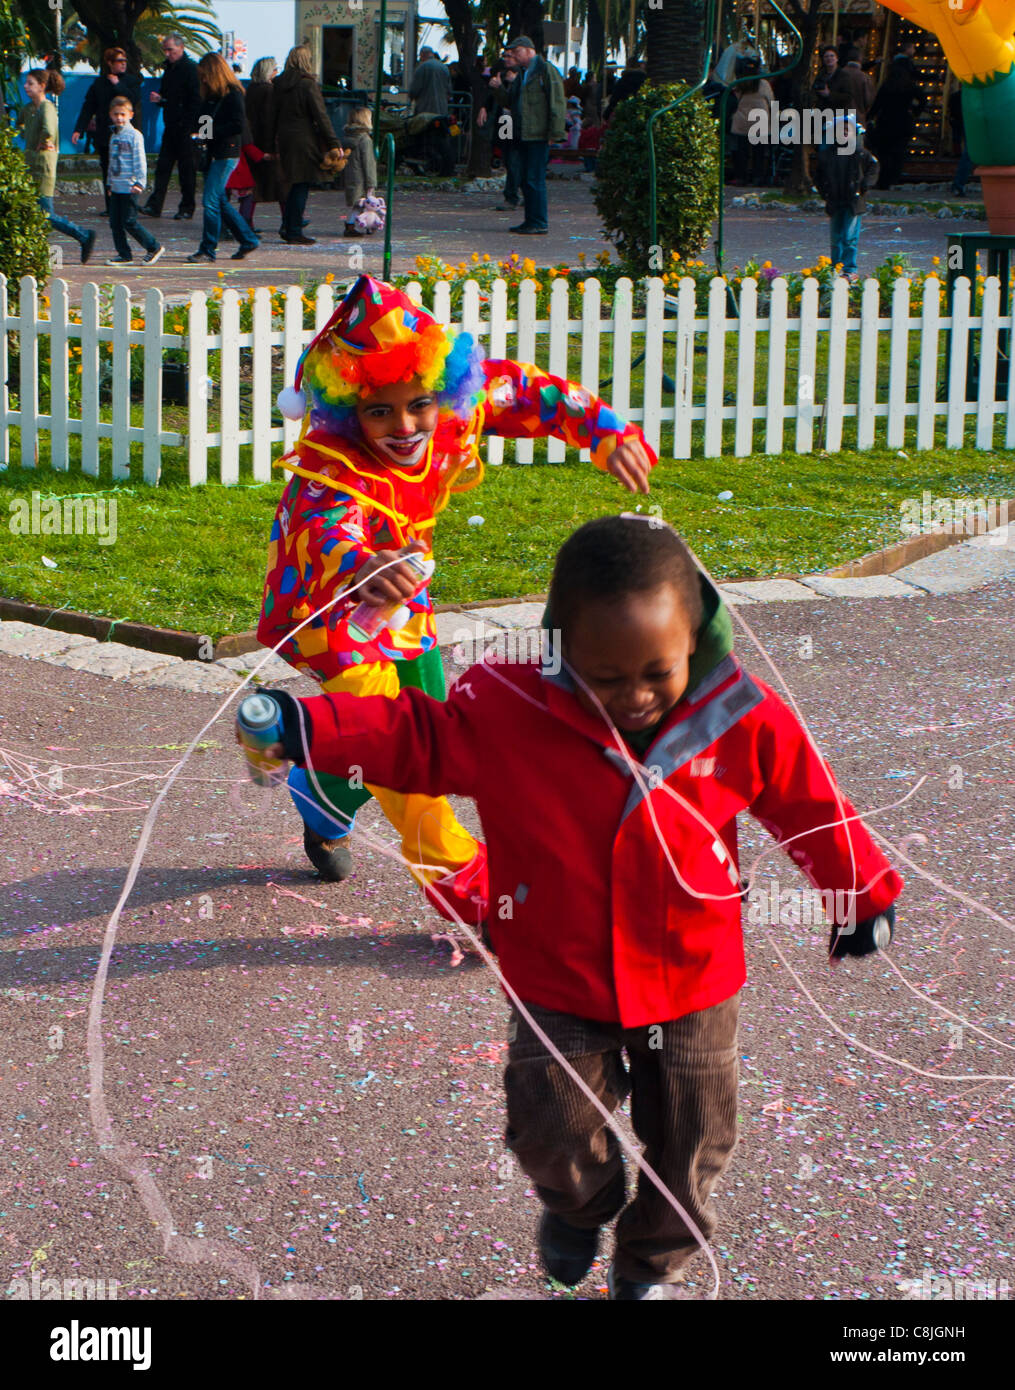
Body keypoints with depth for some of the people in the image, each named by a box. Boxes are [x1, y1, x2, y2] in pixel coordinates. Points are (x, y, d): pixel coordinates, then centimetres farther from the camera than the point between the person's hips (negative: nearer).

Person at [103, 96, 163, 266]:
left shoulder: (134, 136, -8)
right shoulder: (114, 137, 15)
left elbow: (140, 161, -12)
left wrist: (139, 182, -18)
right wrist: (110, 183, 23)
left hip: (128, 187, -8)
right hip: (116, 187, 8)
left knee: (129, 221, -8)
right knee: (115, 222, 5)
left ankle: (153, 247, 6)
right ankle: (123, 254, 13)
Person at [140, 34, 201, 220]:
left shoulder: (191, 69, -9)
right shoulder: (169, 68, 15)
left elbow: (196, 100, -14)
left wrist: (192, 127, -18)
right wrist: (158, 99, 3)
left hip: (186, 128, -8)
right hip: (171, 127, 8)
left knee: (186, 168, -1)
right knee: (163, 166, 3)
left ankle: (187, 209, 6)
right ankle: (154, 206, 2)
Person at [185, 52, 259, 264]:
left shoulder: (233, 94, -11)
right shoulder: (211, 95, 15)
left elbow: (238, 125, -17)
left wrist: (212, 132, -18)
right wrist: (200, 134, 5)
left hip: (227, 155, -9)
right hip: (213, 154, 9)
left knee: (211, 201, -11)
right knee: (219, 201, 13)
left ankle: (207, 250, -6)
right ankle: (248, 240, 23)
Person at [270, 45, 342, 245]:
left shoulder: (279, 84, 6)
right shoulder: (309, 85, -12)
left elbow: (273, 116, 10)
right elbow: (321, 116, -13)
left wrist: (272, 145, 16)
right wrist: (333, 143, -11)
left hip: (284, 139, 6)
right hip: (304, 140, -6)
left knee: (294, 185, 17)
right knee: (301, 185, -1)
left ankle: (287, 227, 16)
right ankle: (294, 232, 0)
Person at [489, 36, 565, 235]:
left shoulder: (547, 71, -8)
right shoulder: (522, 74, 20)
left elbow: (557, 103, -12)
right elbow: (509, 102, 25)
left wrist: (555, 133, -17)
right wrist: (499, 88, 5)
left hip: (539, 135, -9)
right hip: (523, 135, 9)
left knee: (534, 179, -10)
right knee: (526, 179, 10)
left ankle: (540, 224, -7)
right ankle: (531, 221, 16)